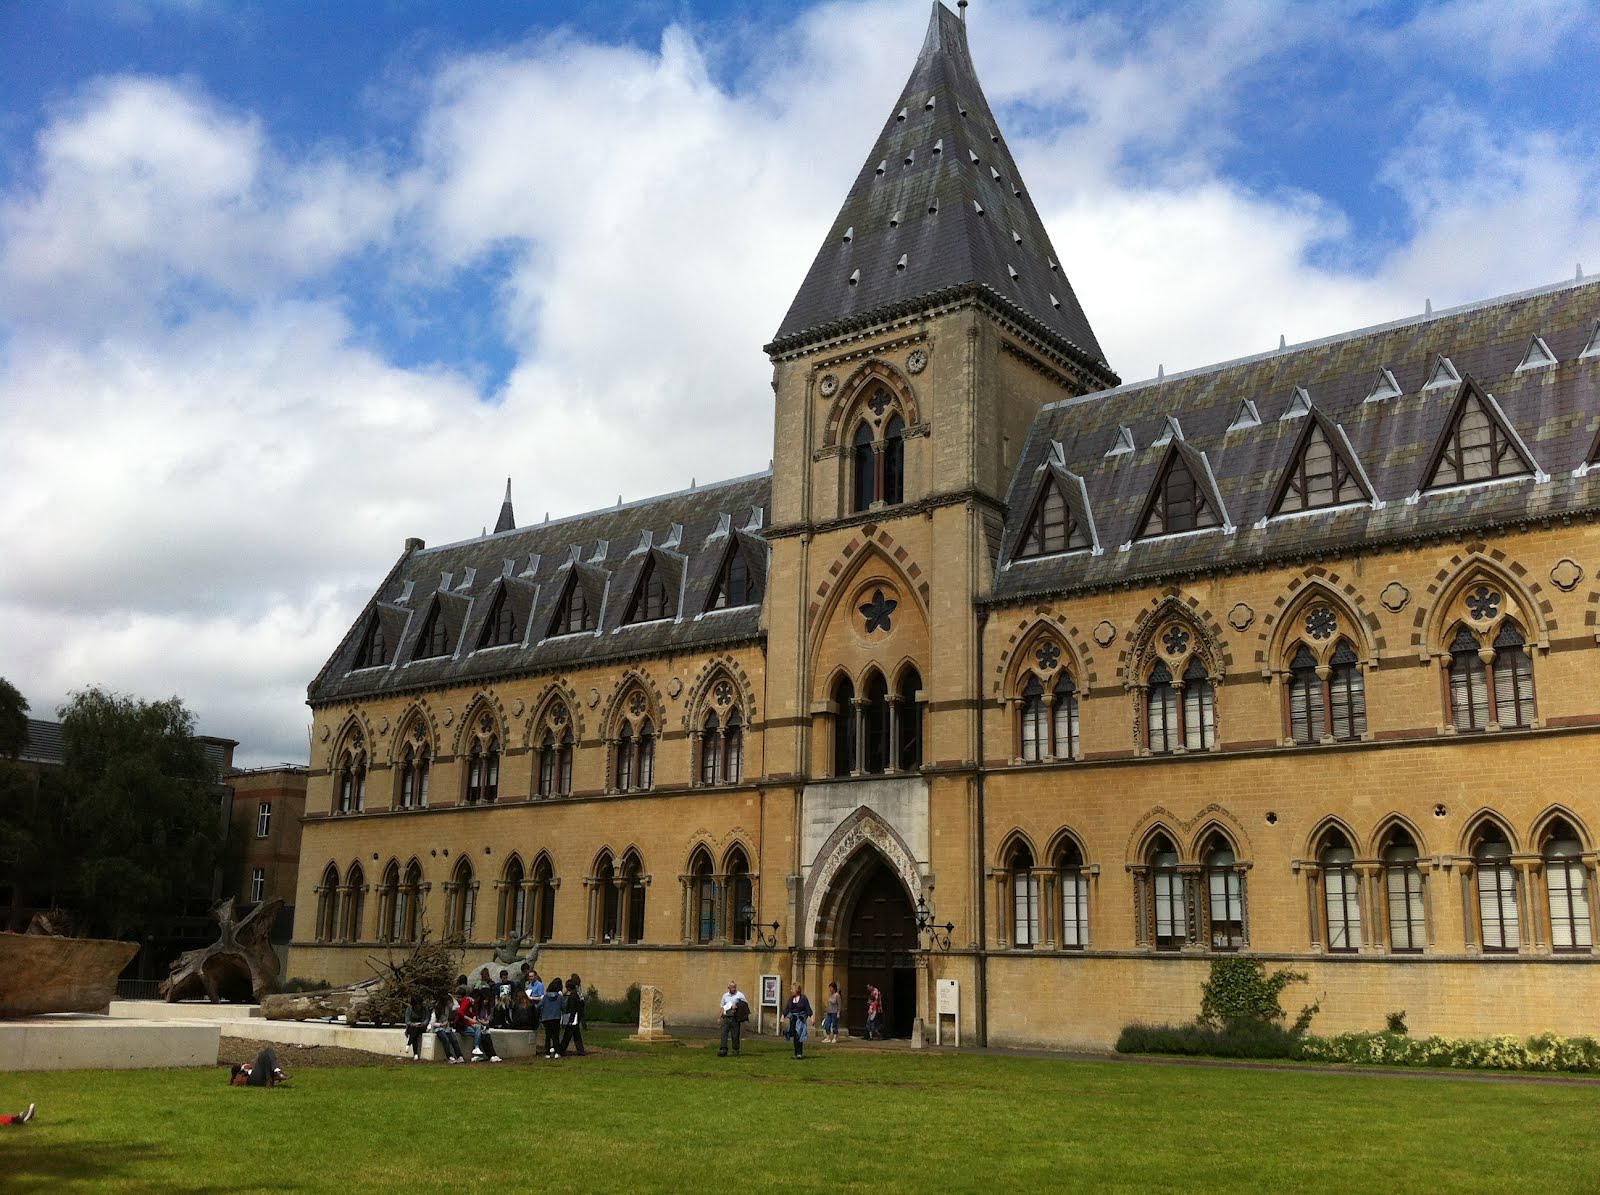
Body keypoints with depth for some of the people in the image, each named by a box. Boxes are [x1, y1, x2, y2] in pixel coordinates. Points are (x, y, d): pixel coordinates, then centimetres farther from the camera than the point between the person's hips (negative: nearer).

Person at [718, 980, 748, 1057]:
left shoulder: (740, 995, 0)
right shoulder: (725, 995, 13)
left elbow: (746, 1005, 0)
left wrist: (736, 1007, -12)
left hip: (735, 1018, -3)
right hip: (726, 1017, 3)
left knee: (735, 1035, 1)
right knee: (724, 1034, -7)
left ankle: (736, 1050, 11)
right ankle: (723, 1050, -8)